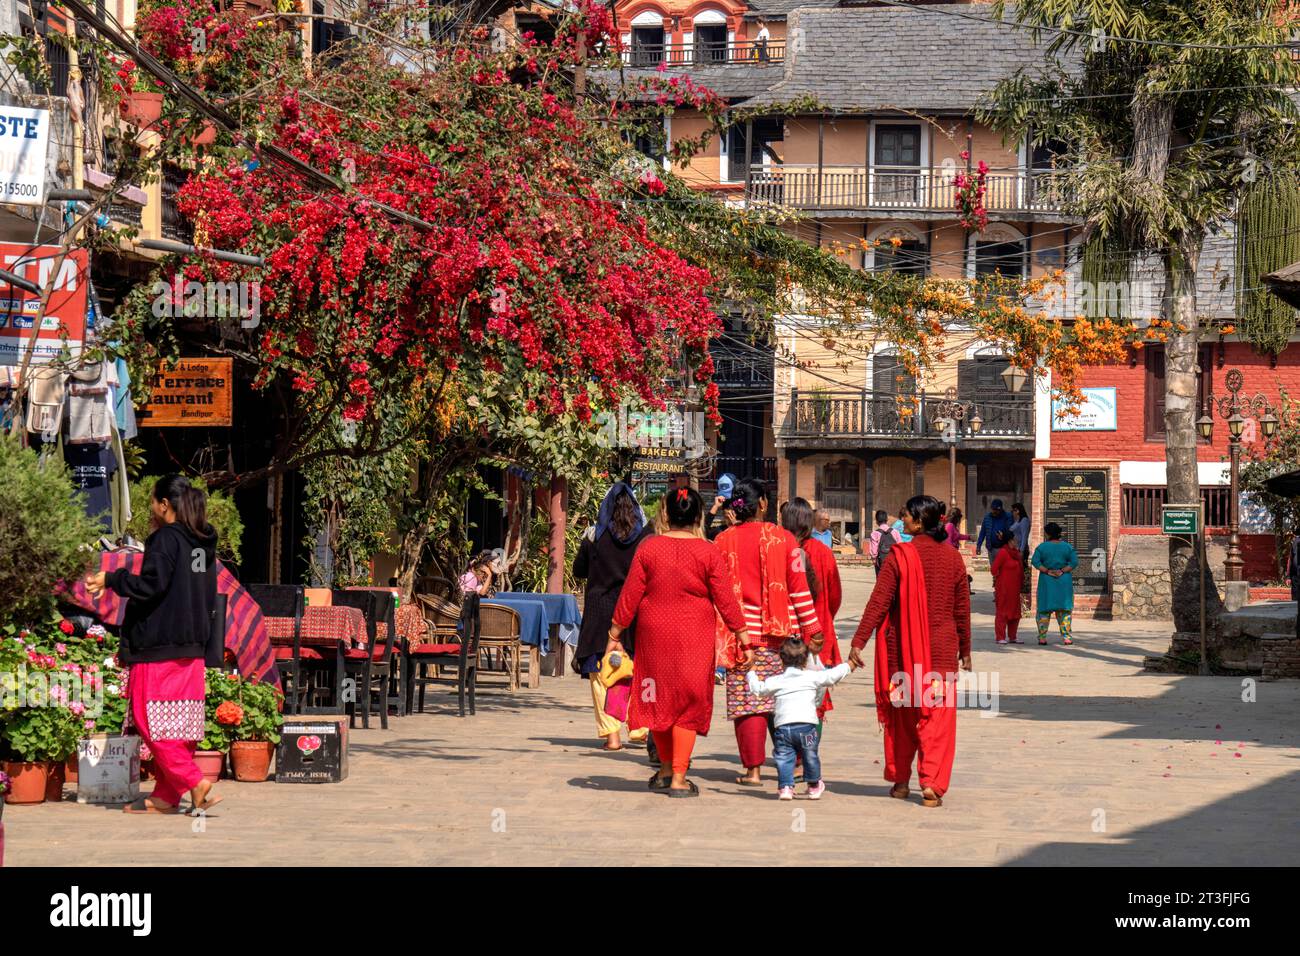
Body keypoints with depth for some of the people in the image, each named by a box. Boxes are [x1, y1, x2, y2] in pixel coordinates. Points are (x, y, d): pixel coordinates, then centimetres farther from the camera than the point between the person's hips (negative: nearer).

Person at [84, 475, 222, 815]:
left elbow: (151, 585, -20)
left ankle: (196, 784, -16)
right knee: (180, 724, 9)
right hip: (192, 647, 8)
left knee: (152, 721, -6)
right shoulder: (203, 544, 13)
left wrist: (110, 579, -9)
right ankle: (165, 795, 11)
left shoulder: (165, 538, -11)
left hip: (159, 647, -8)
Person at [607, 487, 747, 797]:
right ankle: (678, 779, 2)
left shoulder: (648, 548, -3)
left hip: (654, 636, 2)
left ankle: (666, 769, 28)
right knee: (688, 704, 5)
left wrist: (615, 634, 6)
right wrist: (742, 635, 4)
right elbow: (725, 600, -5)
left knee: (660, 699, 16)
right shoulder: (708, 553, -7)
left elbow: (629, 596, -1)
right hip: (695, 640, -2)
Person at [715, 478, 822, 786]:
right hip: (781, 632, 0)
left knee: (748, 702, 0)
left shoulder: (724, 540, 0)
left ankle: (753, 769, -3)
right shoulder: (783, 538, -1)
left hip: (742, 633, 0)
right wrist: (811, 628, 5)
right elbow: (799, 587, -1)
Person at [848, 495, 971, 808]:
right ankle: (932, 784, -10)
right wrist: (965, 650, 19)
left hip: (903, 648, -1)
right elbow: (962, 609, 8)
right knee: (937, 717, 2)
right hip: (942, 650, 2)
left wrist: (858, 642, -10)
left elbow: (878, 602, -12)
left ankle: (900, 780, 22)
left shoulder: (899, 556, -9)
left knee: (901, 714, 14)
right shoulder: (952, 558, 1)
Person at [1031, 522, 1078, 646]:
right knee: (1064, 610, 8)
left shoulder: (1042, 547, -4)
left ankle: (1042, 637, 3)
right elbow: (1074, 562, -5)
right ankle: (1066, 637, 2)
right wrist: (1062, 571, -9)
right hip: (1064, 581, 1)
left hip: (1046, 580, -1)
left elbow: (1036, 562, -13)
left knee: (1044, 609, 7)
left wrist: (1047, 571, -11)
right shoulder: (1067, 546, 2)